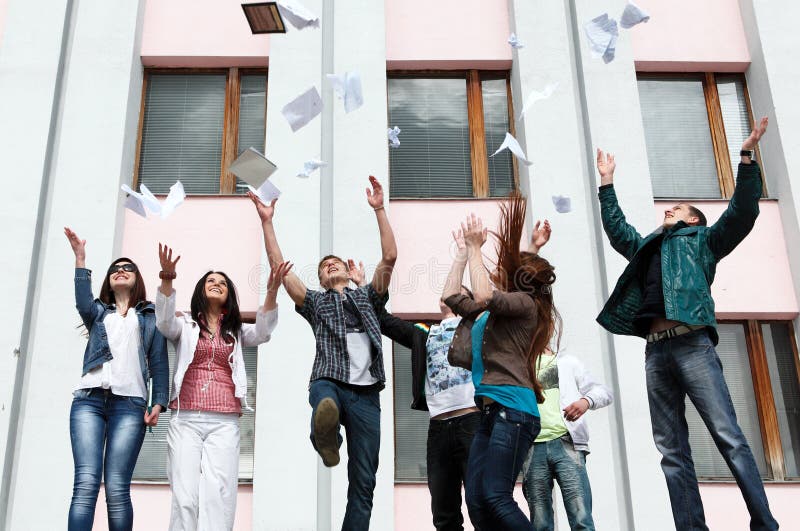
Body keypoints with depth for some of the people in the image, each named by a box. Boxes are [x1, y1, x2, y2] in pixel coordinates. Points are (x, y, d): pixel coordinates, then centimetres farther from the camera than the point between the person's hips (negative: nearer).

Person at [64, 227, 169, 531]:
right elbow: (83, 303, -2)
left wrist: (158, 402, -4)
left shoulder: (150, 317, 19)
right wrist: (80, 260, -9)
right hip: (89, 399, 2)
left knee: (116, 488, -9)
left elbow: (159, 363, 10)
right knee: (86, 483, -13)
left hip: (130, 403, -1)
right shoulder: (98, 312, 24)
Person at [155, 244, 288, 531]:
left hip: (224, 422, 1)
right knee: (185, 496, -8)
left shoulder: (236, 330, 18)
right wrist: (167, 279, -24)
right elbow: (164, 322, -7)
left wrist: (272, 291, -17)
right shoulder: (185, 324, 14)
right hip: (186, 419, -1)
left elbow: (262, 332, -1)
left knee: (219, 496, -10)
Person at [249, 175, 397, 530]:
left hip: (365, 392, 1)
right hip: (329, 382, -1)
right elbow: (280, 269, 13)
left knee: (363, 480, -5)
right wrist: (267, 222, 8)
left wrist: (379, 209, 4)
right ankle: (327, 438, -69)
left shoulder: (367, 297, 23)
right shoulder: (315, 302, 23)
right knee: (325, 401, -42)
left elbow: (390, 257, 10)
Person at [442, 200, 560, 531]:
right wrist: (463, 251, 26)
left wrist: (475, 248, -8)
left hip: (512, 410, -9)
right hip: (490, 412, 9)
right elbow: (451, 298, 27)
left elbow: (483, 296, -19)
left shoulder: (526, 303, -2)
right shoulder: (493, 312, 22)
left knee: (496, 497, -18)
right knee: (475, 501, 1)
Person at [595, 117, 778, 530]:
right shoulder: (648, 247, 31)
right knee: (672, 451, -2)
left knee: (729, 438, -11)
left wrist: (746, 158, -1)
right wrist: (607, 182, 41)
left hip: (691, 343, -6)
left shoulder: (702, 241, 16)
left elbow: (741, 213, 4)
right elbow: (616, 228, 41)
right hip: (656, 350, 6)